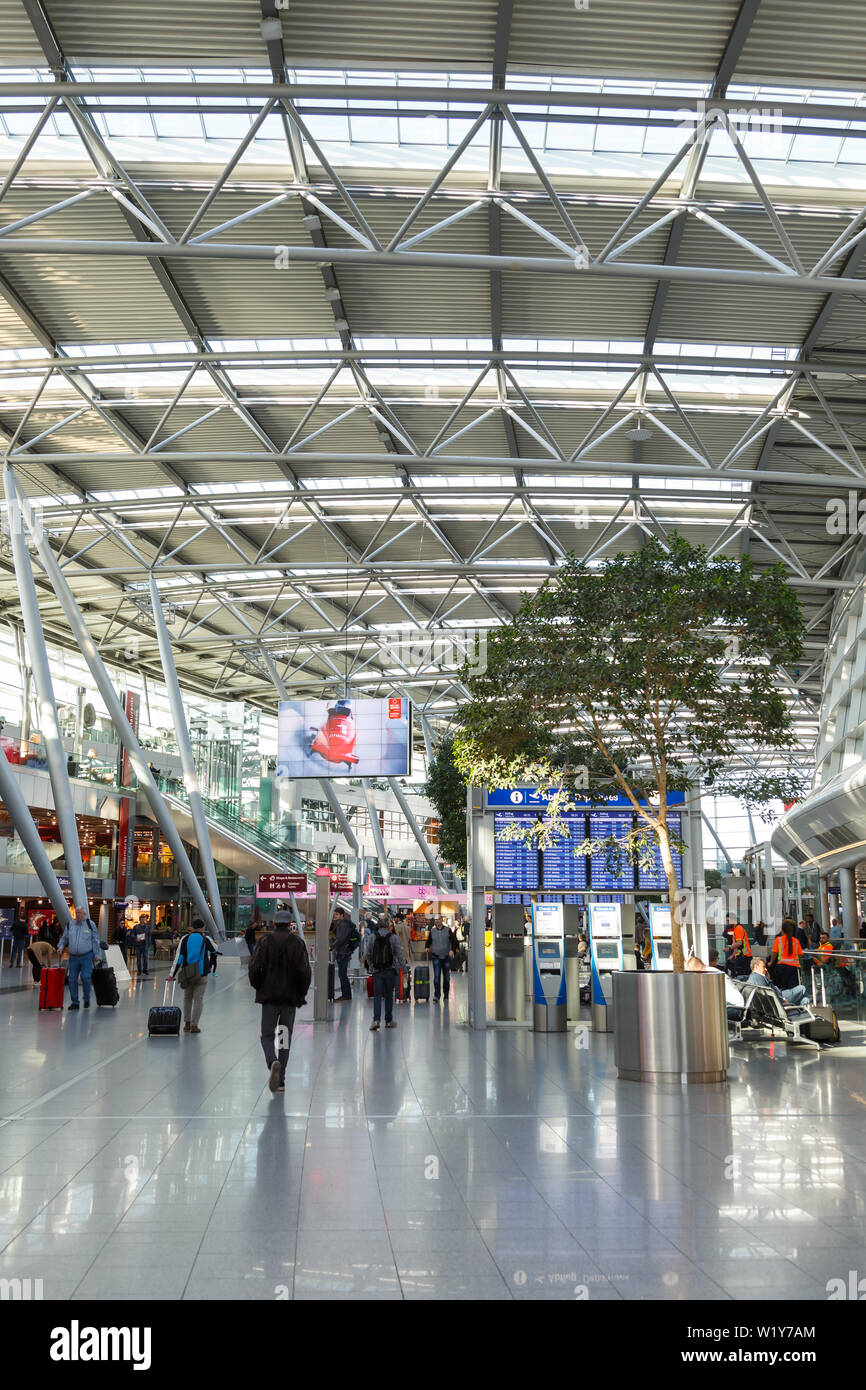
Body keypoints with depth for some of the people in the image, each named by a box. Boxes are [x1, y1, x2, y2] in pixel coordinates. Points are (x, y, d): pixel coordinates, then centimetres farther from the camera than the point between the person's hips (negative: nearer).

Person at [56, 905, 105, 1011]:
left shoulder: (90, 924, 0)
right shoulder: (70, 924, 7)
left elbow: (95, 940, 3)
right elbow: (64, 938, 18)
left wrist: (96, 954, 0)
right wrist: (60, 947, 0)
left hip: (87, 957, -3)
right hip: (73, 957, 3)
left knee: (85, 978, -13)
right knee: (72, 979, 1)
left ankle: (87, 999, 8)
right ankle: (75, 1002, 11)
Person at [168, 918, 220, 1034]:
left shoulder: (185, 939, 0)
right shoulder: (206, 939, -3)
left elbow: (178, 957, -2)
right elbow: (217, 950, 15)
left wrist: (172, 974, 0)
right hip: (202, 974, -2)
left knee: (187, 998, 16)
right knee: (198, 999, 3)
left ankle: (187, 1023, 18)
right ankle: (194, 1025, 1)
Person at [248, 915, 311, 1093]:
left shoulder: (265, 941, -3)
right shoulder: (297, 943, -3)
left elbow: (254, 969, -8)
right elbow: (305, 971, -9)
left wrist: (259, 988, 8)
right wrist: (301, 993, 4)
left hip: (269, 997, -1)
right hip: (290, 998, 1)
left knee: (267, 1035, 9)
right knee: (285, 1037, 10)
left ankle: (272, 1062, -20)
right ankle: (280, 1079, 10)